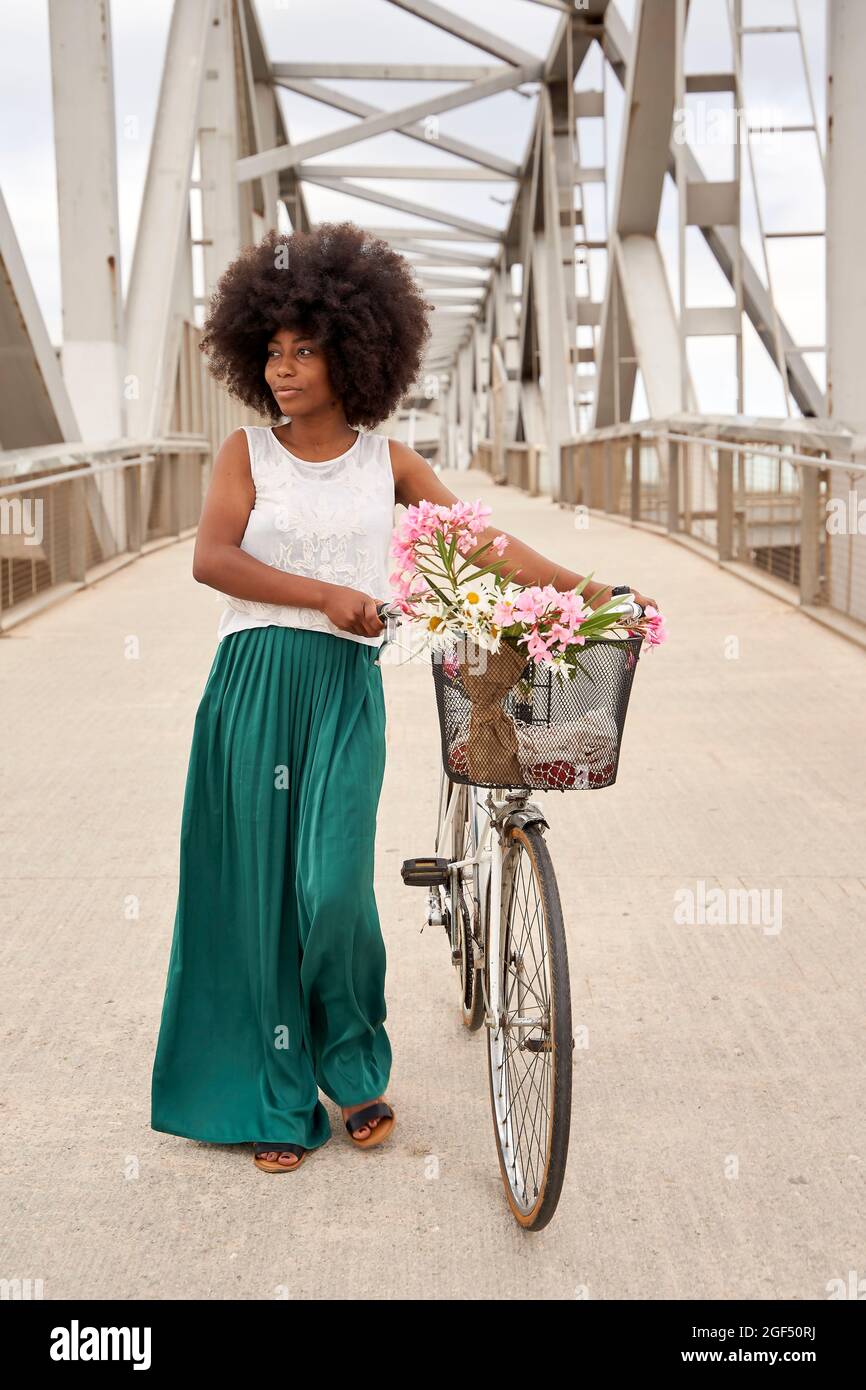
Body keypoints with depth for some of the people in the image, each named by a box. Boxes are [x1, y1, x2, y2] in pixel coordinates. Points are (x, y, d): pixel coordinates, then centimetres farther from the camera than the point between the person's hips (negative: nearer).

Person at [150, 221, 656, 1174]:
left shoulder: (386, 460, 9)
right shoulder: (247, 451, 5)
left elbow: (479, 535, 7)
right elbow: (210, 559, -8)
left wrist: (573, 586, -2)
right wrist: (325, 593, -15)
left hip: (346, 688, 0)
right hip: (254, 684, 0)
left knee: (333, 885, -12)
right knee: (259, 887, 2)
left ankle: (352, 1064, 16)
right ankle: (277, 1099, 18)